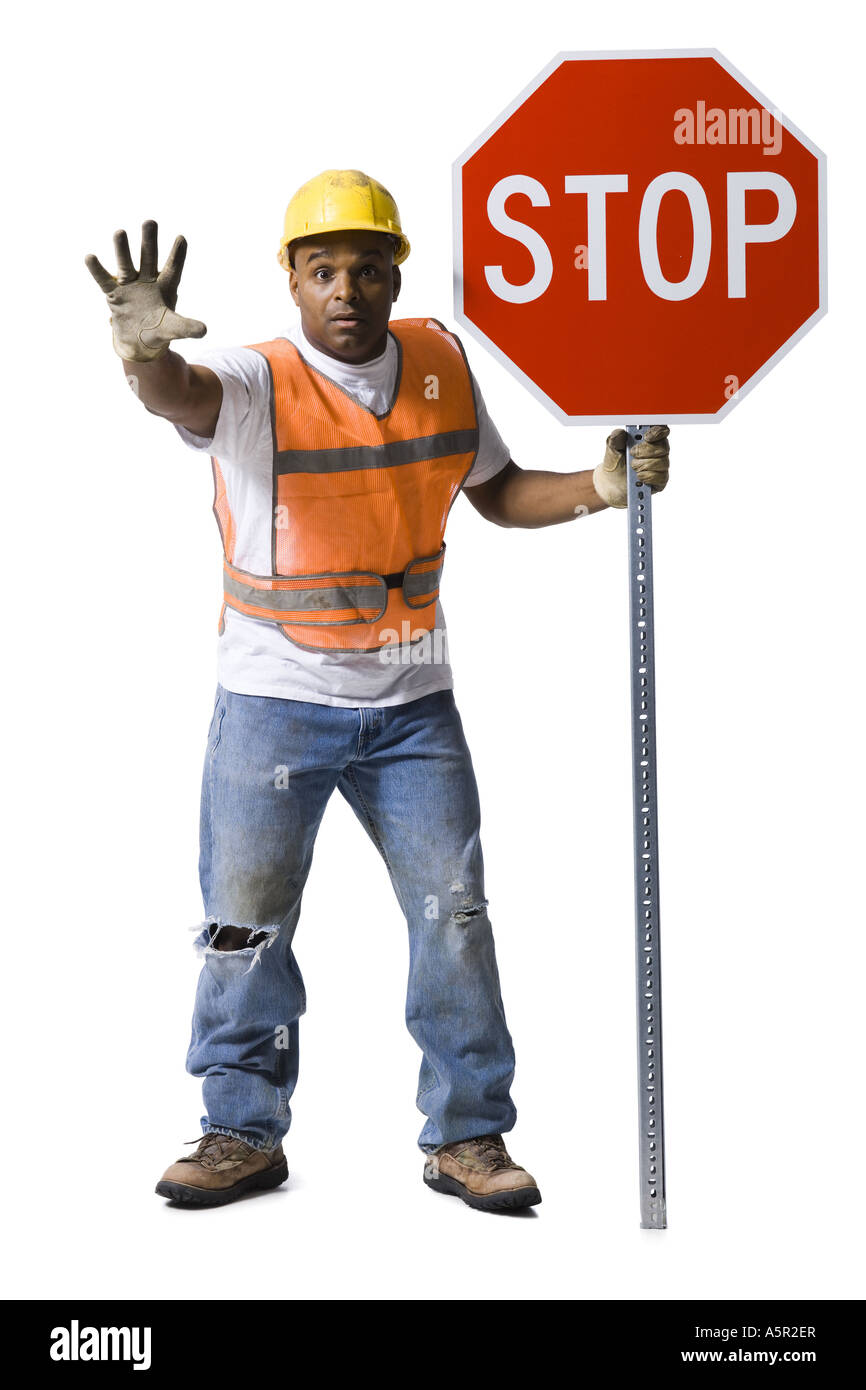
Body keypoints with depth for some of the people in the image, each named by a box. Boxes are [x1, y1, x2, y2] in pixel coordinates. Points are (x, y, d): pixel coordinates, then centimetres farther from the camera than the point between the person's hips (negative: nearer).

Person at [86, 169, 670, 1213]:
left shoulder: (441, 363, 1)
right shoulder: (256, 385, -14)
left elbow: (497, 492, 13)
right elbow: (180, 395, -37)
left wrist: (602, 486, -4)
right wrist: (144, 352, -61)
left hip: (412, 703, 3)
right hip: (273, 703, -3)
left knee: (454, 913, 7)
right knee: (246, 923, 6)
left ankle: (467, 1135, 21)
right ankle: (245, 1132, 23)